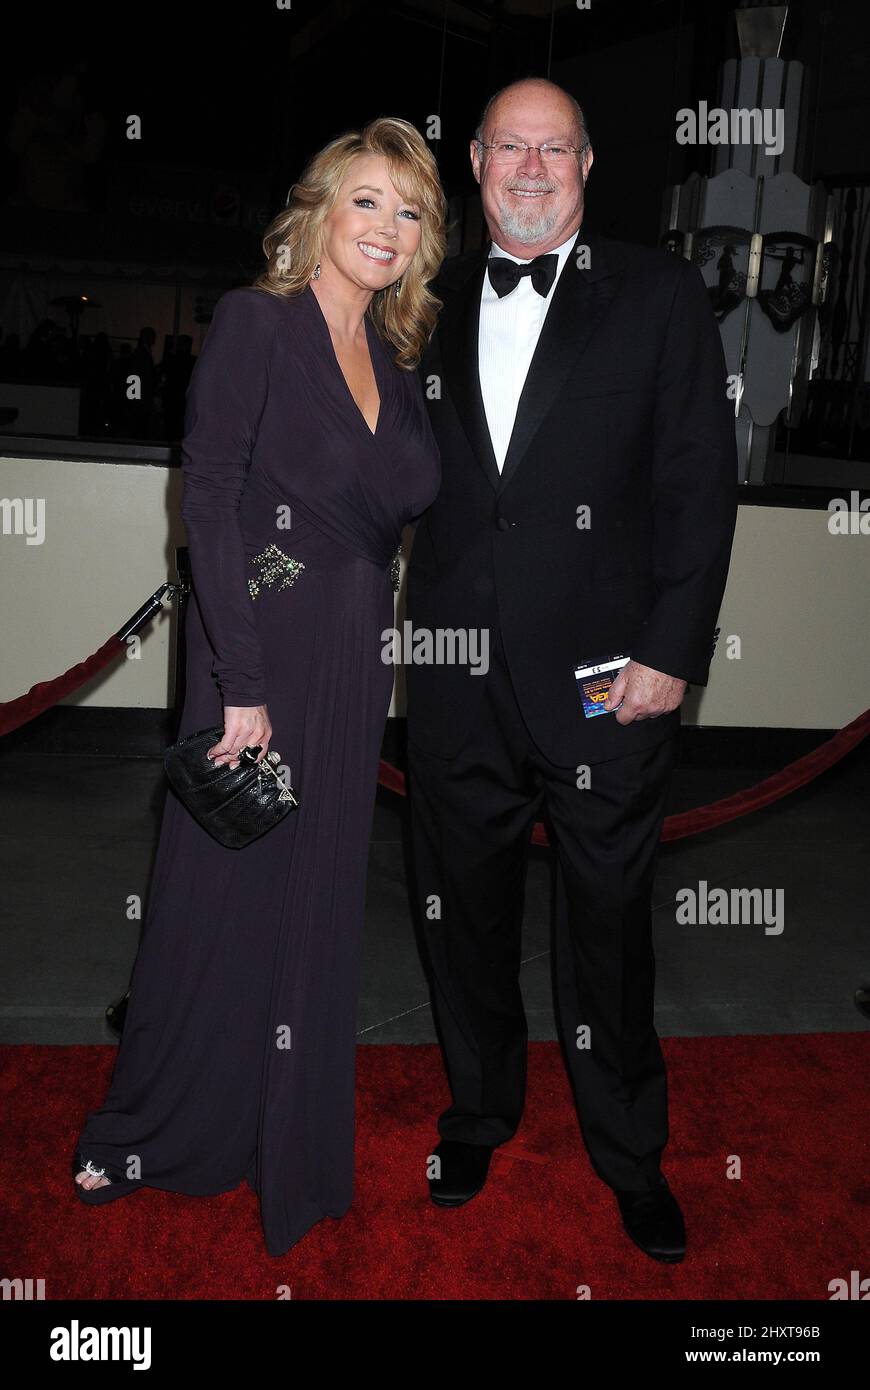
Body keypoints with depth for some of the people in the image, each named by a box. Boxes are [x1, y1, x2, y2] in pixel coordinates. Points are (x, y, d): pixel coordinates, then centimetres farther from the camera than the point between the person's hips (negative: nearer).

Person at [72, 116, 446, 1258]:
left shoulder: (397, 360, 13)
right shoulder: (255, 321, -7)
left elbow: (395, 519, 14)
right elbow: (209, 504, -15)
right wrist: (242, 685, -19)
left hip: (353, 674, 6)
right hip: (261, 660, -6)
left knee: (319, 914, 14)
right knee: (221, 903, 5)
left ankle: (290, 1155, 32)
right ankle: (139, 1137, 30)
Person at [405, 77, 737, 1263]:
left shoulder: (659, 295, 1)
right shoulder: (433, 300, 11)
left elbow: (701, 483, -3)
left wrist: (673, 653, -11)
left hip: (605, 676, -3)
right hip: (457, 677, 3)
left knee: (609, 927, 9)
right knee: (463, 911, 15)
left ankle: (630, 1155, 30)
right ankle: (481, 1111, 39)